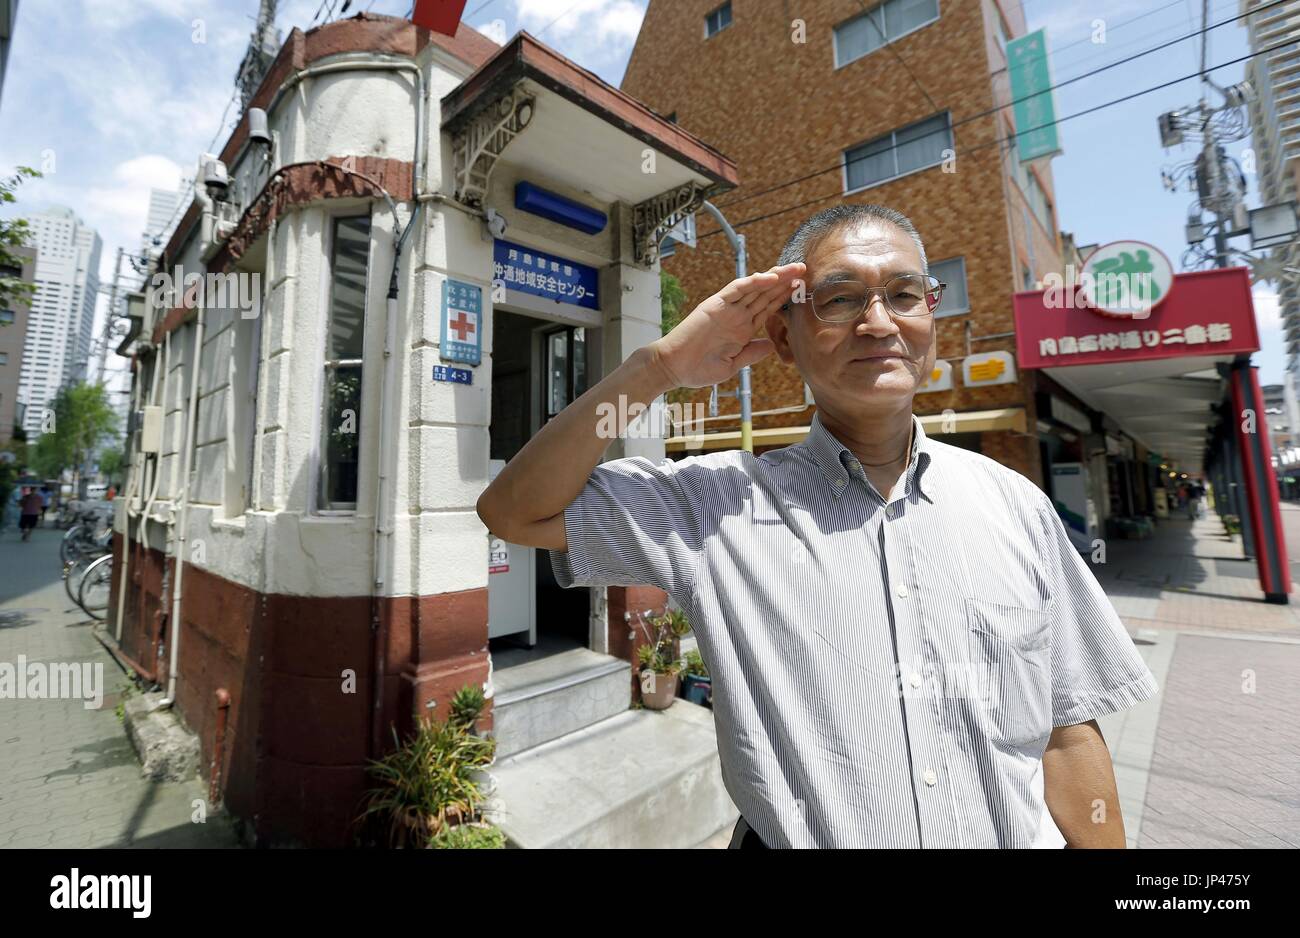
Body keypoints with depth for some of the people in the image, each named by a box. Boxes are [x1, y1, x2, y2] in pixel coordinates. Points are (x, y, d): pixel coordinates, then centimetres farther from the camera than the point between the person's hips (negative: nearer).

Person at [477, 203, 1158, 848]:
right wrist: (661, 367, -24)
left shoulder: (1015, 504, -6)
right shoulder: (722, 504, -15)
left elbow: (1065, 737, -1)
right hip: (790, 834, -1)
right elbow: (515, 511, -17)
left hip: (1016, 836, 3)